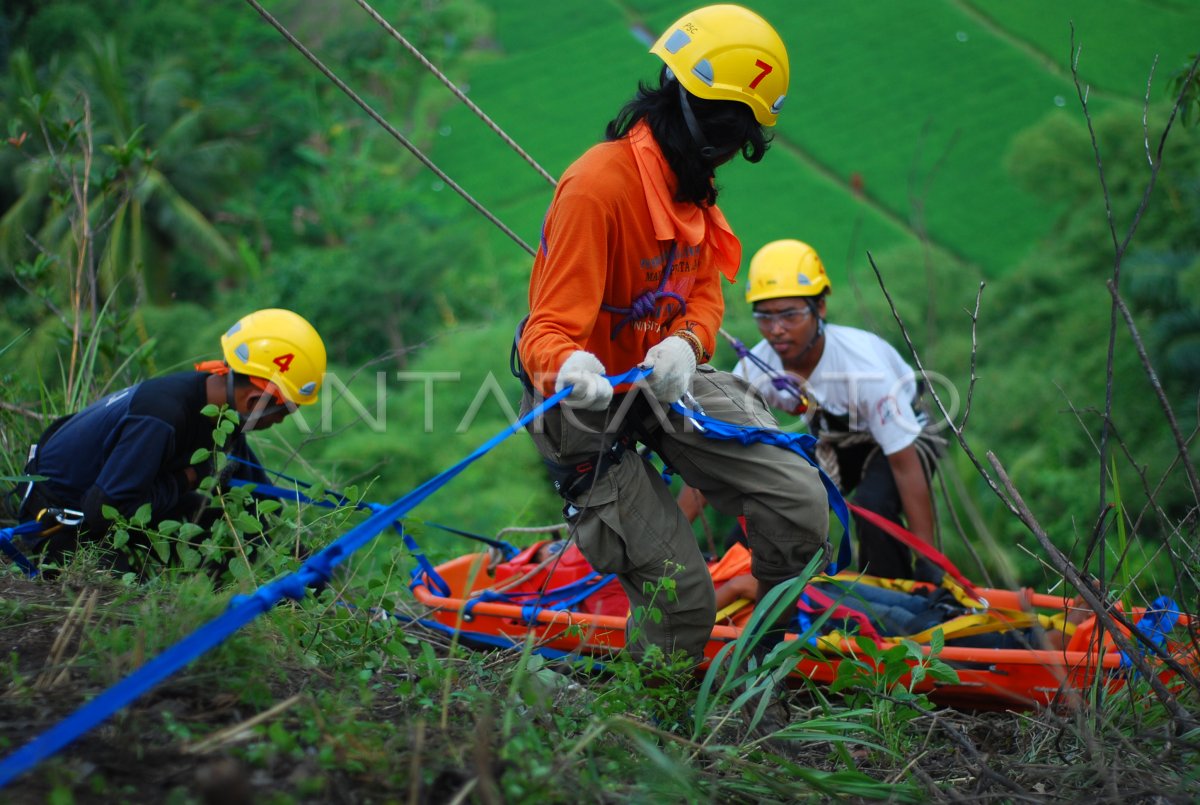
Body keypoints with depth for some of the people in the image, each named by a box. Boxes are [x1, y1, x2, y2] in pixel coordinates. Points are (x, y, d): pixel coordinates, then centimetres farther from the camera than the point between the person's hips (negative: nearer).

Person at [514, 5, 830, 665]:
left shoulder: (691, 184, 1)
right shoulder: (597, 185, -28)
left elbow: (704, 295, 0)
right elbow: (548, 330, -31)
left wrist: (685, 345, -24)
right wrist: (569, 369, -55)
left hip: (666, 381, 7)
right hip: (592, 402, -7)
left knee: (800, 505, -9)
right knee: (679, 594, -10)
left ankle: (778, 651, 16)